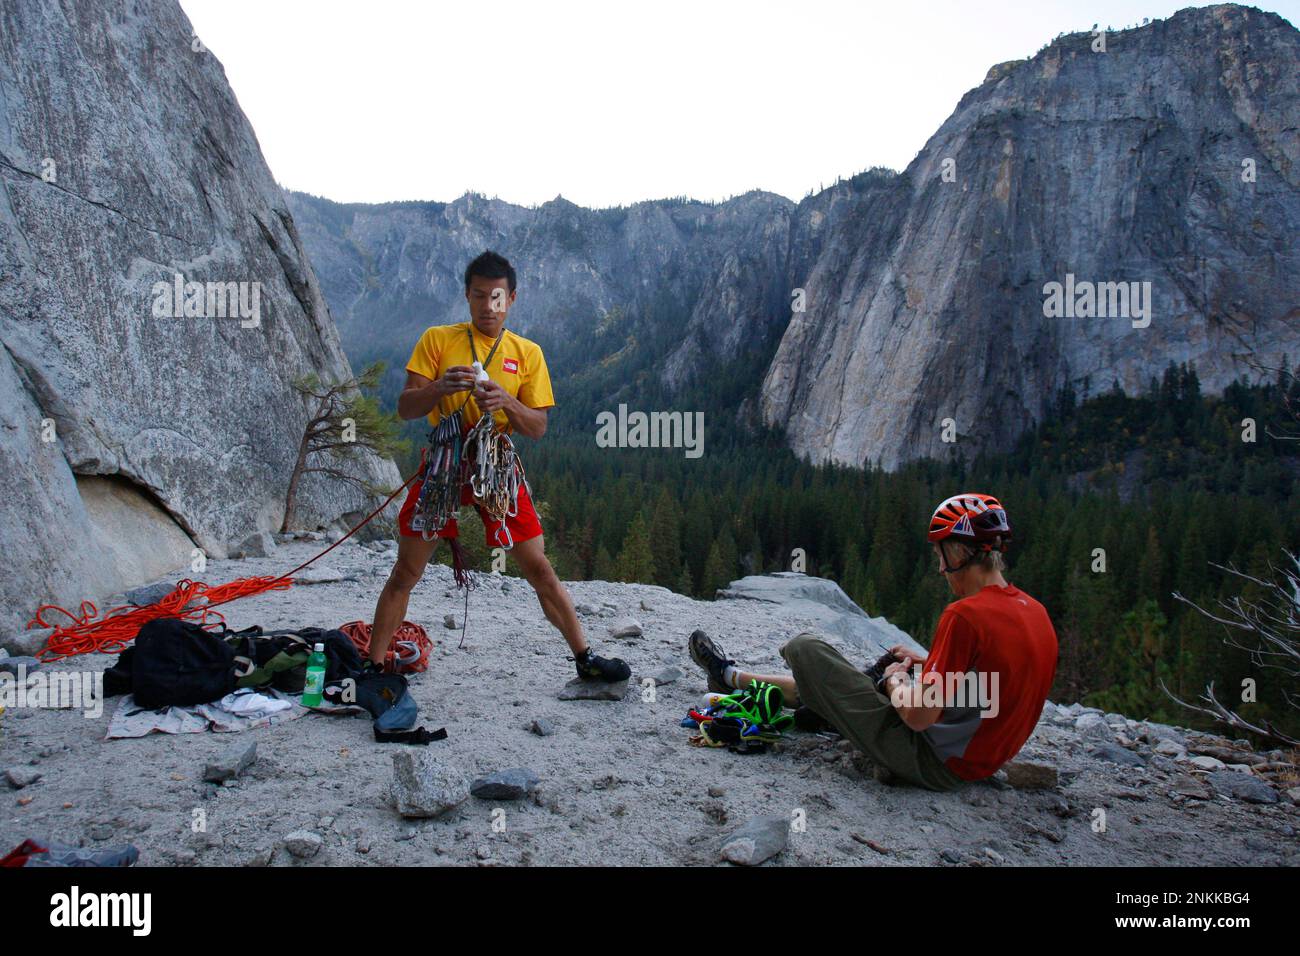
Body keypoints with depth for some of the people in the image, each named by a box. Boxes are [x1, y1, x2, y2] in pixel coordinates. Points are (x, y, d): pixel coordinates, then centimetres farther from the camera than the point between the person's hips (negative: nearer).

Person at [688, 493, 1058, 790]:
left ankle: (732, 677, 24)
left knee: (805, 648, 0)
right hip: (980, 759, 8)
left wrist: (895, 679, -3)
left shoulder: (965, 614, -24)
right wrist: (928, 663, 12)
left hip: (932, 763, -8)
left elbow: (918, 716, -23)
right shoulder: (1036, 612, 2)